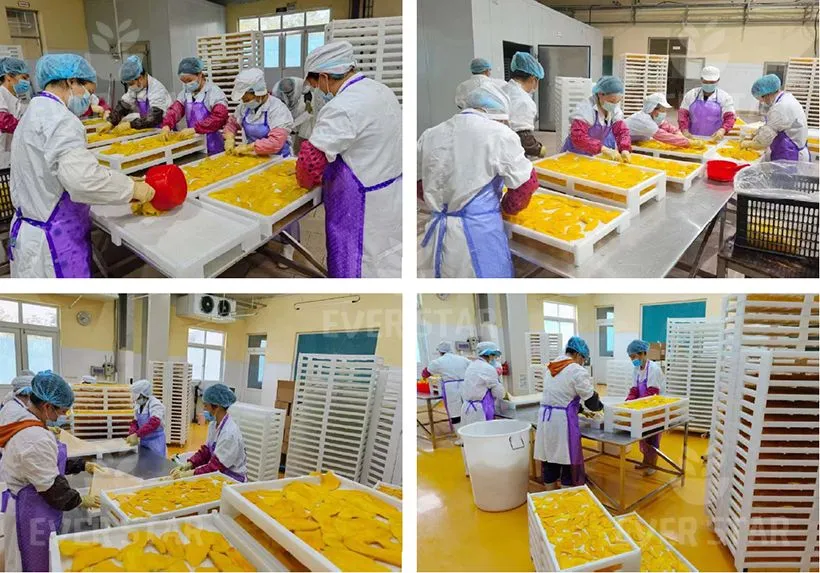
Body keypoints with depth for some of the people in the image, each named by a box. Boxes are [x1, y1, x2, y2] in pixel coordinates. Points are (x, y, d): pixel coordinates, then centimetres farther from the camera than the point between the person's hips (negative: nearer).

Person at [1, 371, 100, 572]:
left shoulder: (25, 425, 4)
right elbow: (51, 488, -24)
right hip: (33, 514, -10)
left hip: (28, 507, 10)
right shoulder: (35, 438, -29)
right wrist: (81, 501, -11)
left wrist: (82, 465, 12)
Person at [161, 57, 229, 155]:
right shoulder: (185, 93, 10)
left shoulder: (214, 92, -10)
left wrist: (194, 129, -26)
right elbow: (175, 110, 1)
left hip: (211, 145, -5)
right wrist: (167, 125, -20)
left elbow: (220, 117, -22)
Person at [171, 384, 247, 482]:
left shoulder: (229, 433, -24)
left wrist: (188, 474, -25)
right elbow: (206, 451, 8)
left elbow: (215, 466, -23)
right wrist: (188, 465, -6)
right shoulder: (213, 424, 2)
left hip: (233, 480, -7)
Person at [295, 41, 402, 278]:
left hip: (364, 212, -9)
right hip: (390, 200, 9)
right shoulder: (382, 90, 7)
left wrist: (307, 181, -3)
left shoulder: (343, 107, -22)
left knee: (357, 270, 3)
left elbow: (312, 157, -25)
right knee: (388, 263, 20)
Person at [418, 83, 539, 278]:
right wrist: (506, 207, 18)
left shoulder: (430, 135, 8)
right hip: (479, 232, -5)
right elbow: (526, 183, 0)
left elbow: (419, 182, 17)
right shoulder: (499, 134, -8)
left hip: (438, 232, 6)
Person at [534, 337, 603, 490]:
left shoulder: (551, 368, 14)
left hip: (545, 418, 7)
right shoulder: (577, 371, -9)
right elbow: (591, 400, -5)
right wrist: (599, 406, 16)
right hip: (563, 420, -7)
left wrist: (580, 409, 25)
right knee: (568, 463, 4)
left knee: (550, 462, 15)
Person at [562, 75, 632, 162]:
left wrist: (625, 149, -24)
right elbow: (578, 137, -32)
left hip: (596, 157, 7)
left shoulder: (614, 109, -2)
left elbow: (622, 131, -3)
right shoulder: (585, 108, -22)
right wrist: (604, 149, -39)